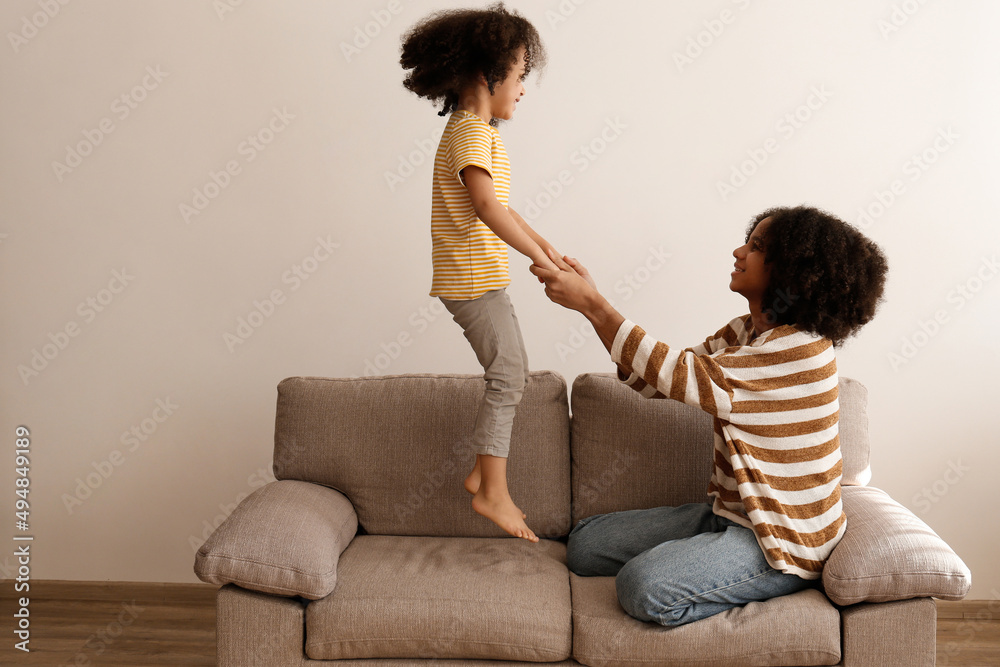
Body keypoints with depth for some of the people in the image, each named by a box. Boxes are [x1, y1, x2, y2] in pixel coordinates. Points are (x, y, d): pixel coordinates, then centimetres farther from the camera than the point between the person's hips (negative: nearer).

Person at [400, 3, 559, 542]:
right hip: (473, 280, -10)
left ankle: (482, 471, 23)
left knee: (512, 374, 14)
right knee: (507, 376, -6)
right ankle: (493, 492, 0)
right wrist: (541, 256, -27)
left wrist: (544, 245, 18)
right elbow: (487, 206, -28)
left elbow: (497, 206, 23)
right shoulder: (472, 132, -15)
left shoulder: (477, 131, 18)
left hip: (485, 279, 10)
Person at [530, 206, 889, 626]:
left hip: (782, 544, -9)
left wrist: (591, 304, -26)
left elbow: (683, 378, -30)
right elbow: (655, 382, 3)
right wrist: (589, 299, -6)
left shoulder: (802, 349, -23)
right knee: (585, 544, 8)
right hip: (730, 513, 9)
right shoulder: (745, 332, 7)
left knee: (644, 585, -30)